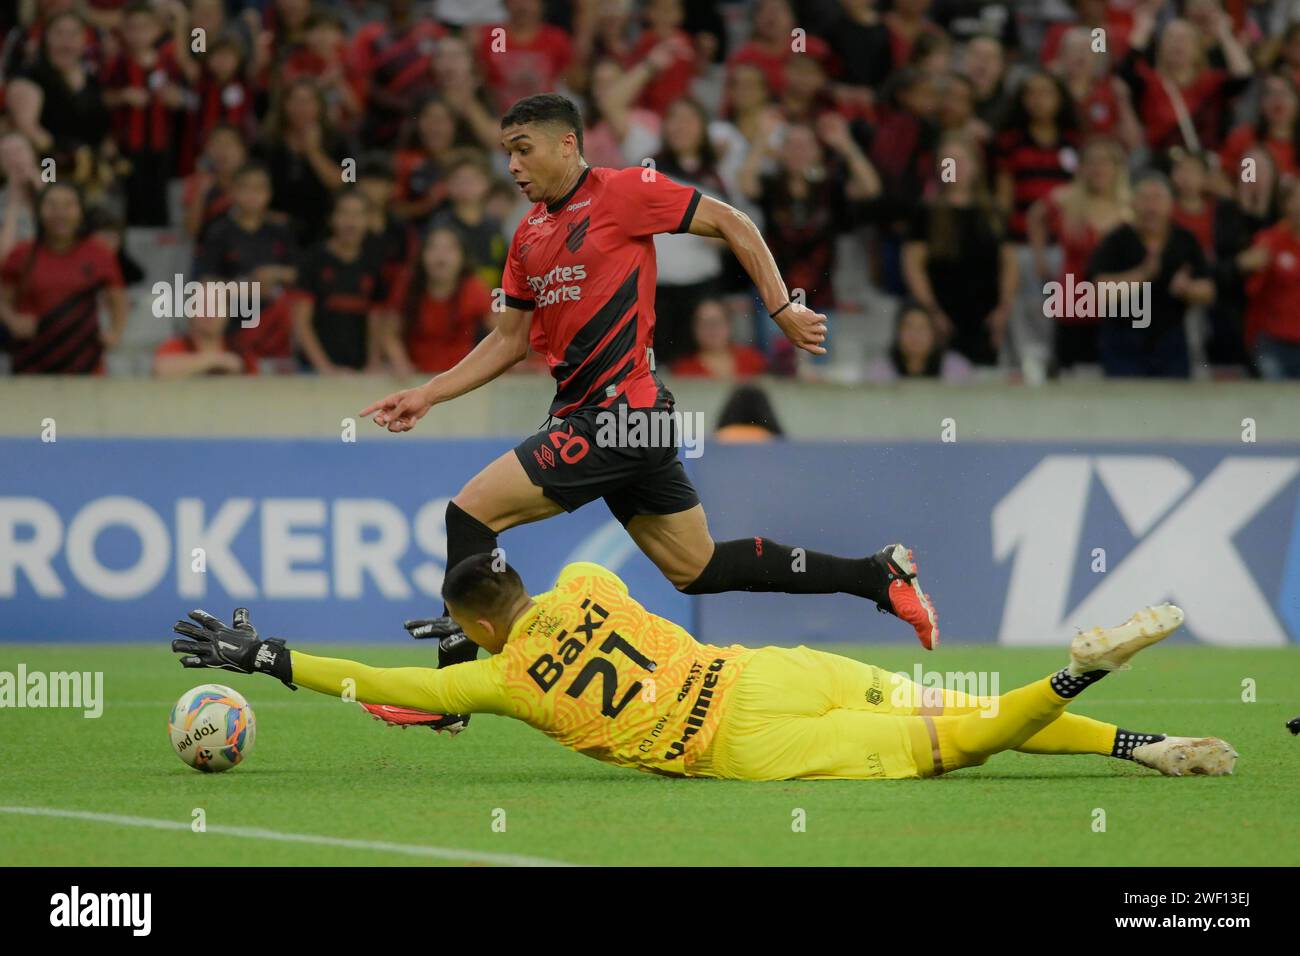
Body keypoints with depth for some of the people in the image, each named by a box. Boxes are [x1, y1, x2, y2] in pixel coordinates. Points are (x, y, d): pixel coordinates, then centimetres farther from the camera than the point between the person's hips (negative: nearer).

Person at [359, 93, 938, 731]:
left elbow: (731, 223, -5)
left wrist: (782, 309, -8)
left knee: (472, 511, -12)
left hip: (620, 412, -9)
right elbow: (510, 340, 21)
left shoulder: (621, 193, -8)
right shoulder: (529, 234, 16)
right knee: (696, 569, 12)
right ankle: (879, 575, 20)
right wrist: (428, 395, 13)